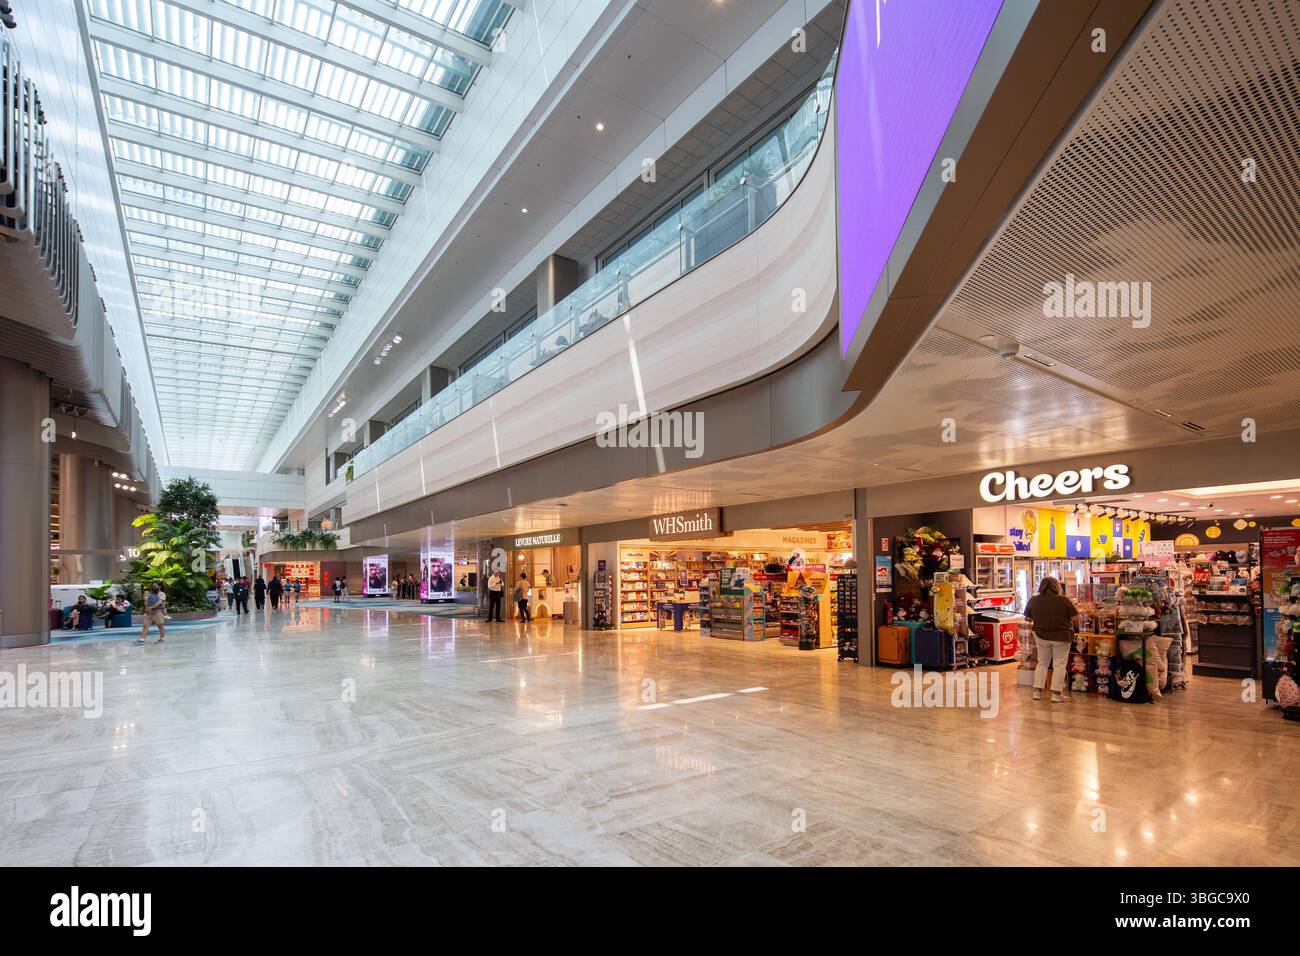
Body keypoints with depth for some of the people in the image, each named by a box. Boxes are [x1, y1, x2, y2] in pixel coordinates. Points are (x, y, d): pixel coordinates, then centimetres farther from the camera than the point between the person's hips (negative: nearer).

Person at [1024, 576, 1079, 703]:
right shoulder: (1064, 600, -13)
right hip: (1061, 637, -3)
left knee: (1042, 663, 15)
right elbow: (1076, 619, -10)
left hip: (1041, 636, 3)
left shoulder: (1033, 600, -4)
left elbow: (1028, 619, 5)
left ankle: (1037, 691, 16)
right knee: (1059, 665, 6)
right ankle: (1056, 694, 8)